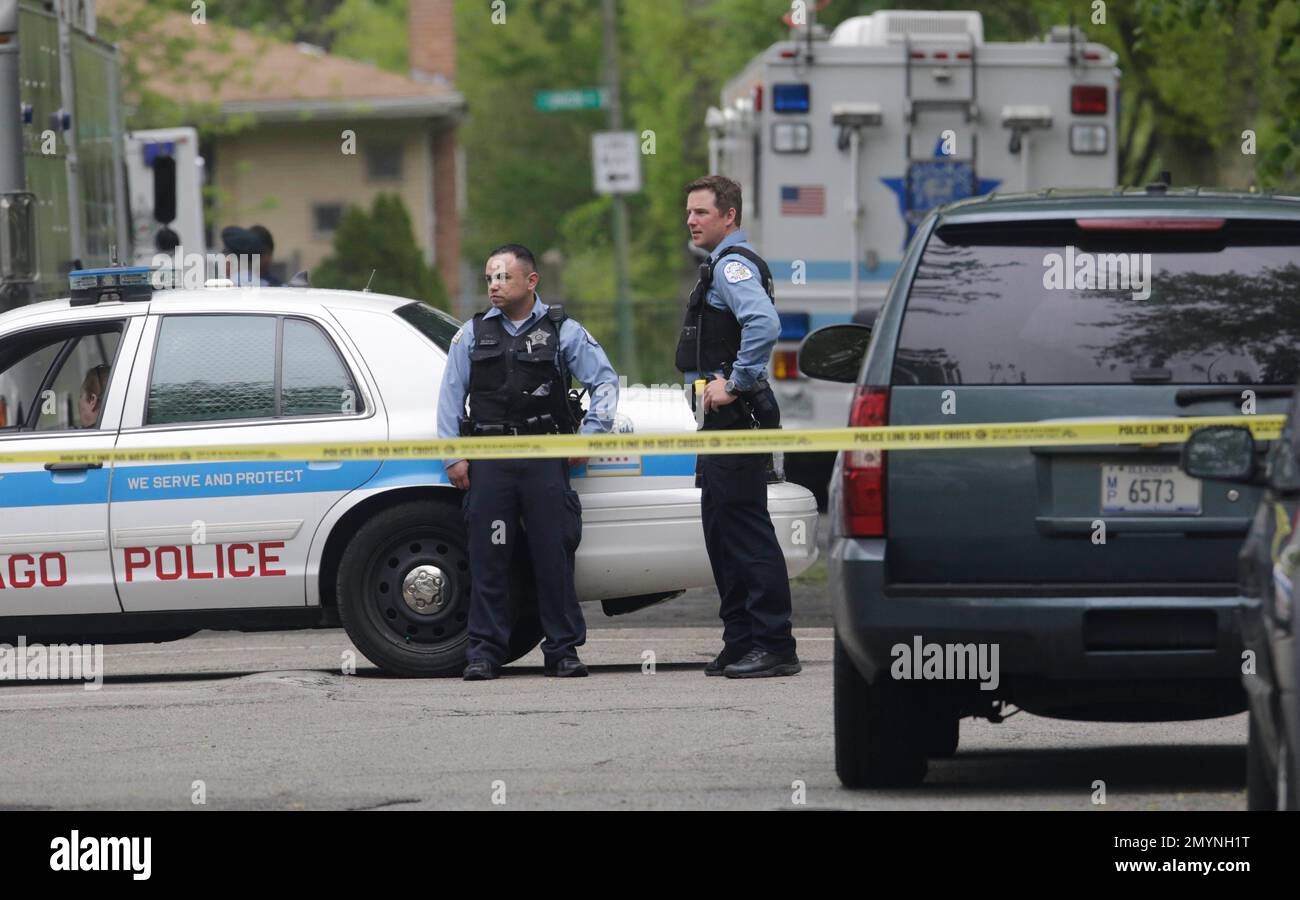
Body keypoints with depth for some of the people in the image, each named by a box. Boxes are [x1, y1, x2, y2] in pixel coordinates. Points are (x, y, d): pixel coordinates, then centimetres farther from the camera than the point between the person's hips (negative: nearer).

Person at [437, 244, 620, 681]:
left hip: (546, 459, -1)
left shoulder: (563, 331, 7)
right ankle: (485, 652, 2)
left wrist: (591, 435, 1)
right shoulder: (473, 335, 13)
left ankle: (563, 650, 4)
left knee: (554, 555, -2)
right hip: (489, 460, 1)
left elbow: (604, 381, 10)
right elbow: (451, 396, 12)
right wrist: (453, 456, 4)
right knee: (488, 558, -2)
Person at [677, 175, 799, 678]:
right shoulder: (722, 266, 20)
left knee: (748, 532, -11)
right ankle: (740, 642, 16)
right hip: (720, 420, 11)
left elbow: (764, 323, -30)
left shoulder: (733, 265, -13)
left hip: (736, 419, -11)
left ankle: (774, 646, -11)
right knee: (722, 533, 12)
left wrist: (735, 386, -24)